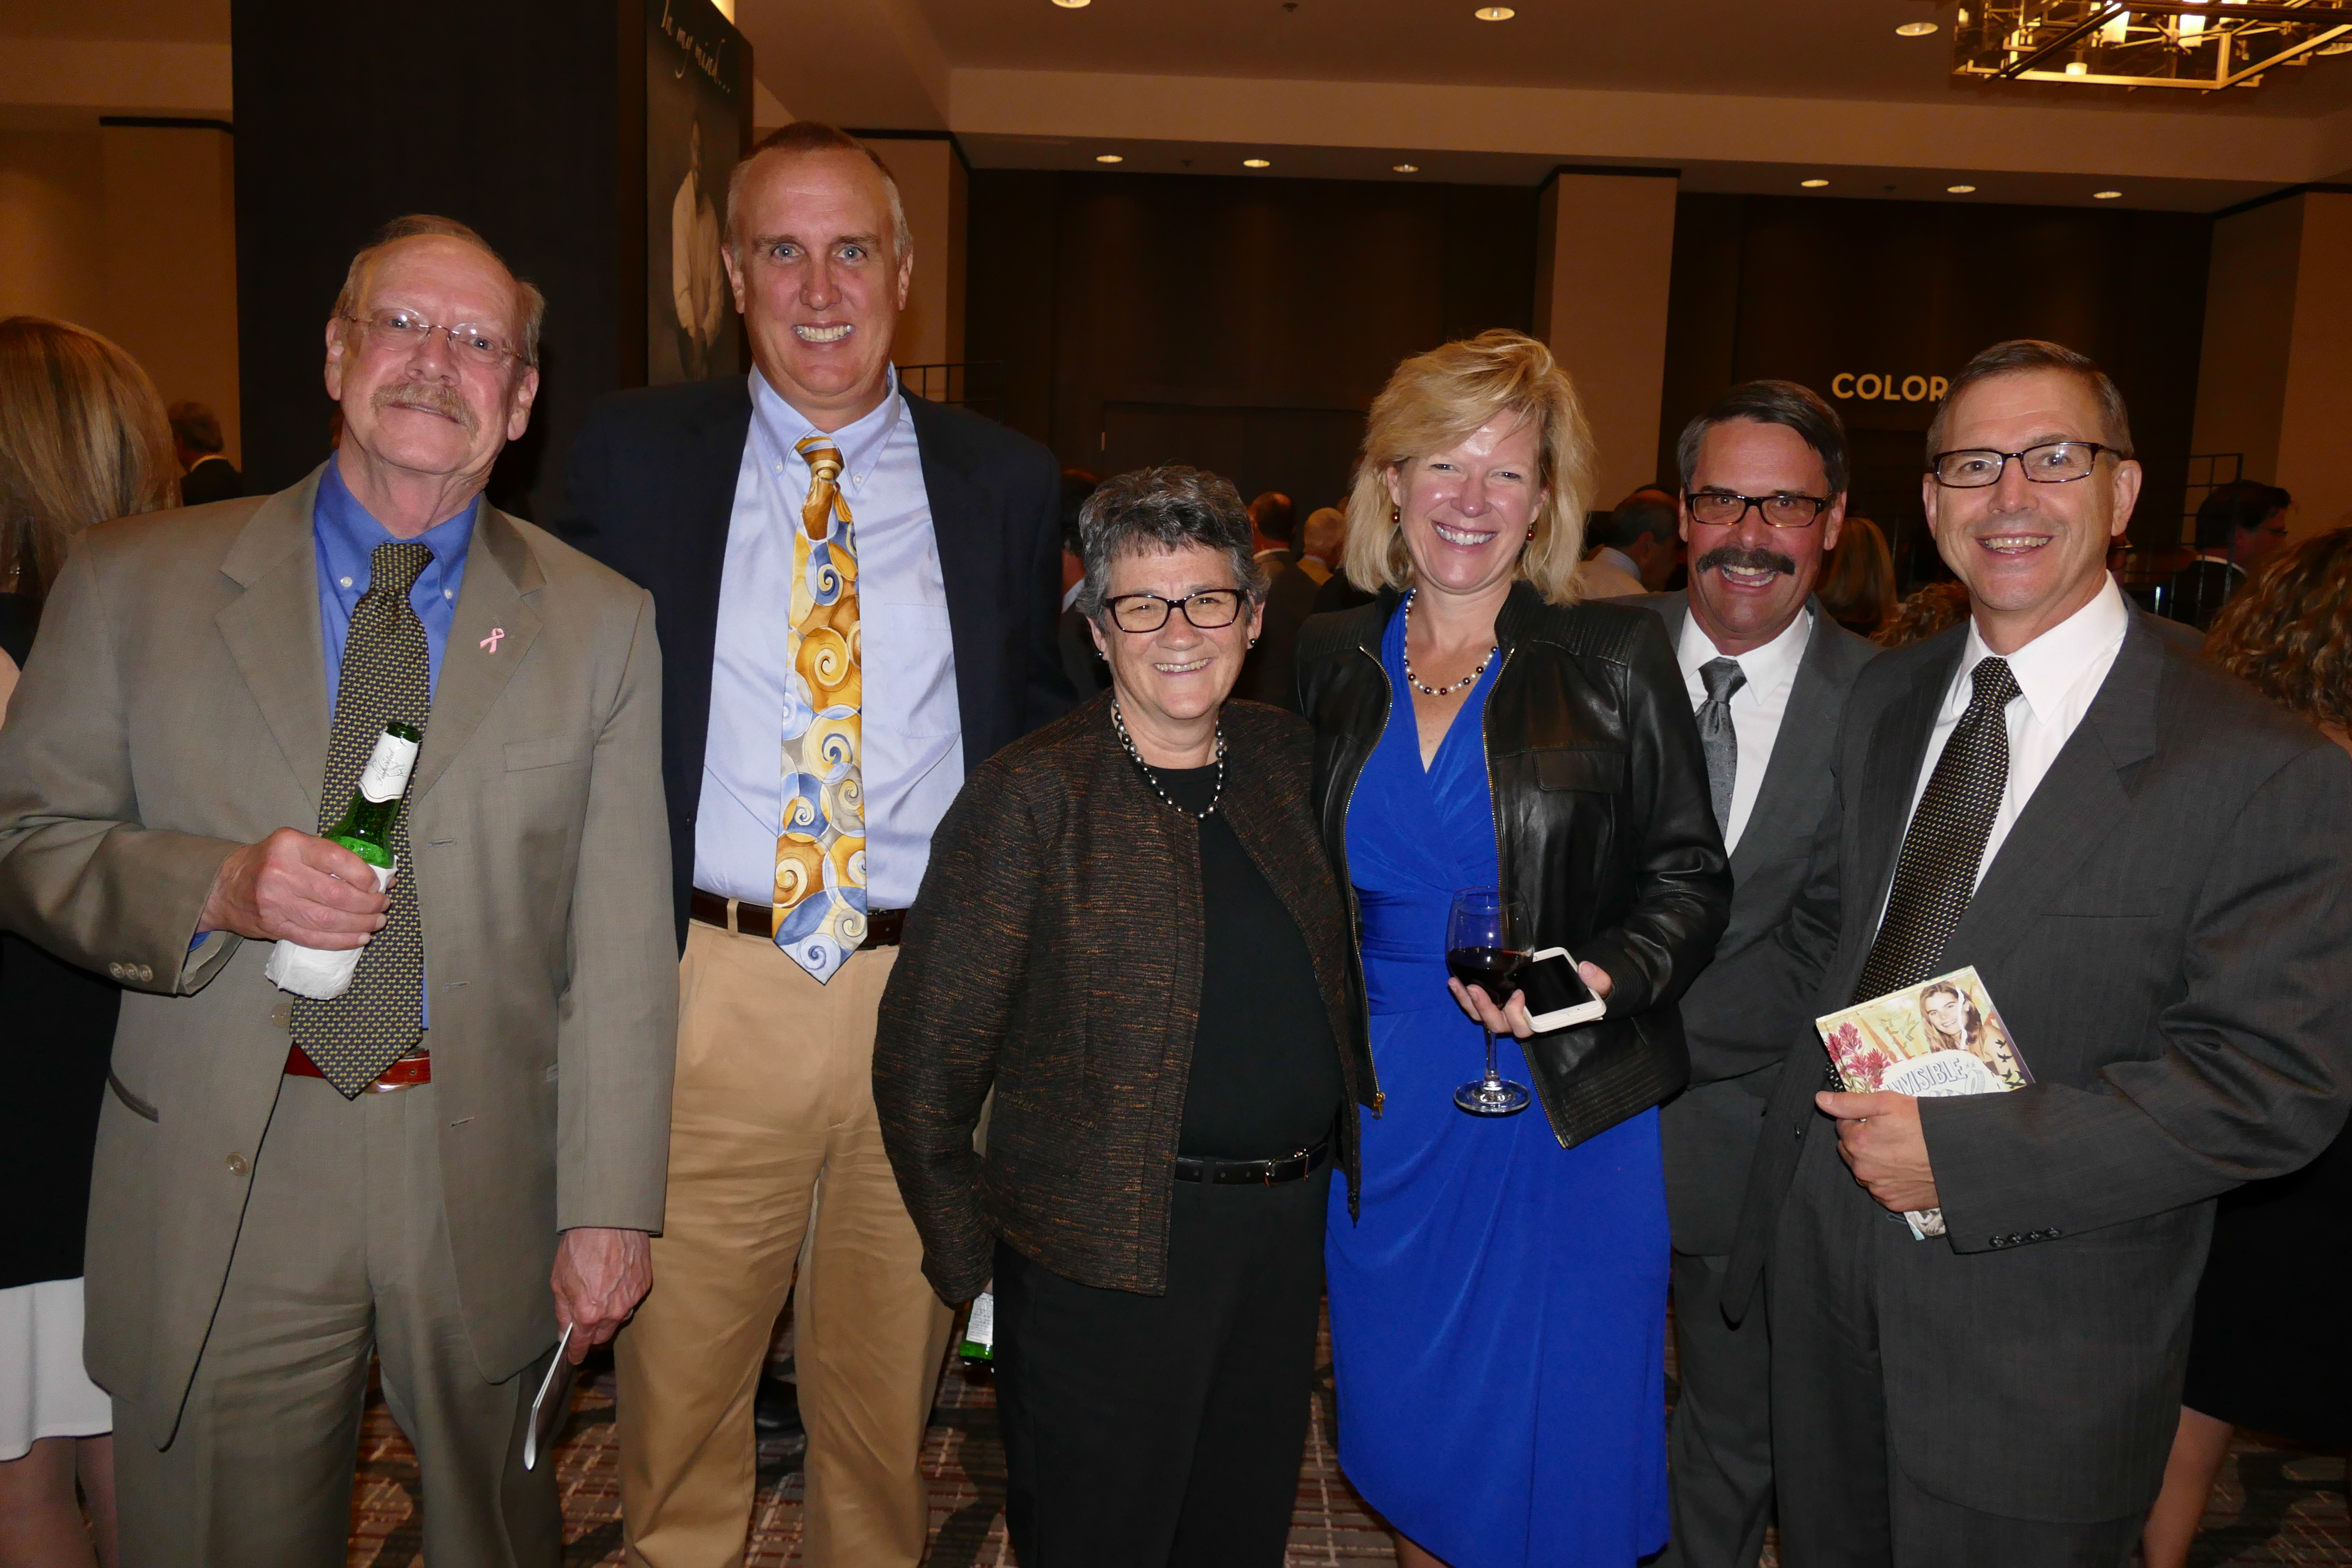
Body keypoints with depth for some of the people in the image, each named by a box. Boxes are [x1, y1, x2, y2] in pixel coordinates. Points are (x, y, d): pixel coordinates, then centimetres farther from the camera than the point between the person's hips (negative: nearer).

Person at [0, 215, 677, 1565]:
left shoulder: (600, 623, 1)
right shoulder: (135, 583, 2)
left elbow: (620, 949, -3)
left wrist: (609, 1209, -5)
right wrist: (215, 886, -17)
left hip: (487, 1177, 1)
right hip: (219, 1184, 0)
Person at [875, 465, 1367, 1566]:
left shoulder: (1282, 759, 4)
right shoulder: (1033, 796, -13)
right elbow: (922, 1060, -10)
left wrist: (1344, 1164, 8)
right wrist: (969, 1254, -6)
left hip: (1288, 1228, 6)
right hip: (1105, 1257, -5)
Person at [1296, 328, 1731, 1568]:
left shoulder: (1614, 660, -5)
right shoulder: (1330, 661, 4)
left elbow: (1690, 878, -2)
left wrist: (1599, 977, -20)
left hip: (1566, 1115, -3)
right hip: (1382, 1108, 3)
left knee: (1557, 1458, 7)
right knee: (1408, 1439, 17)